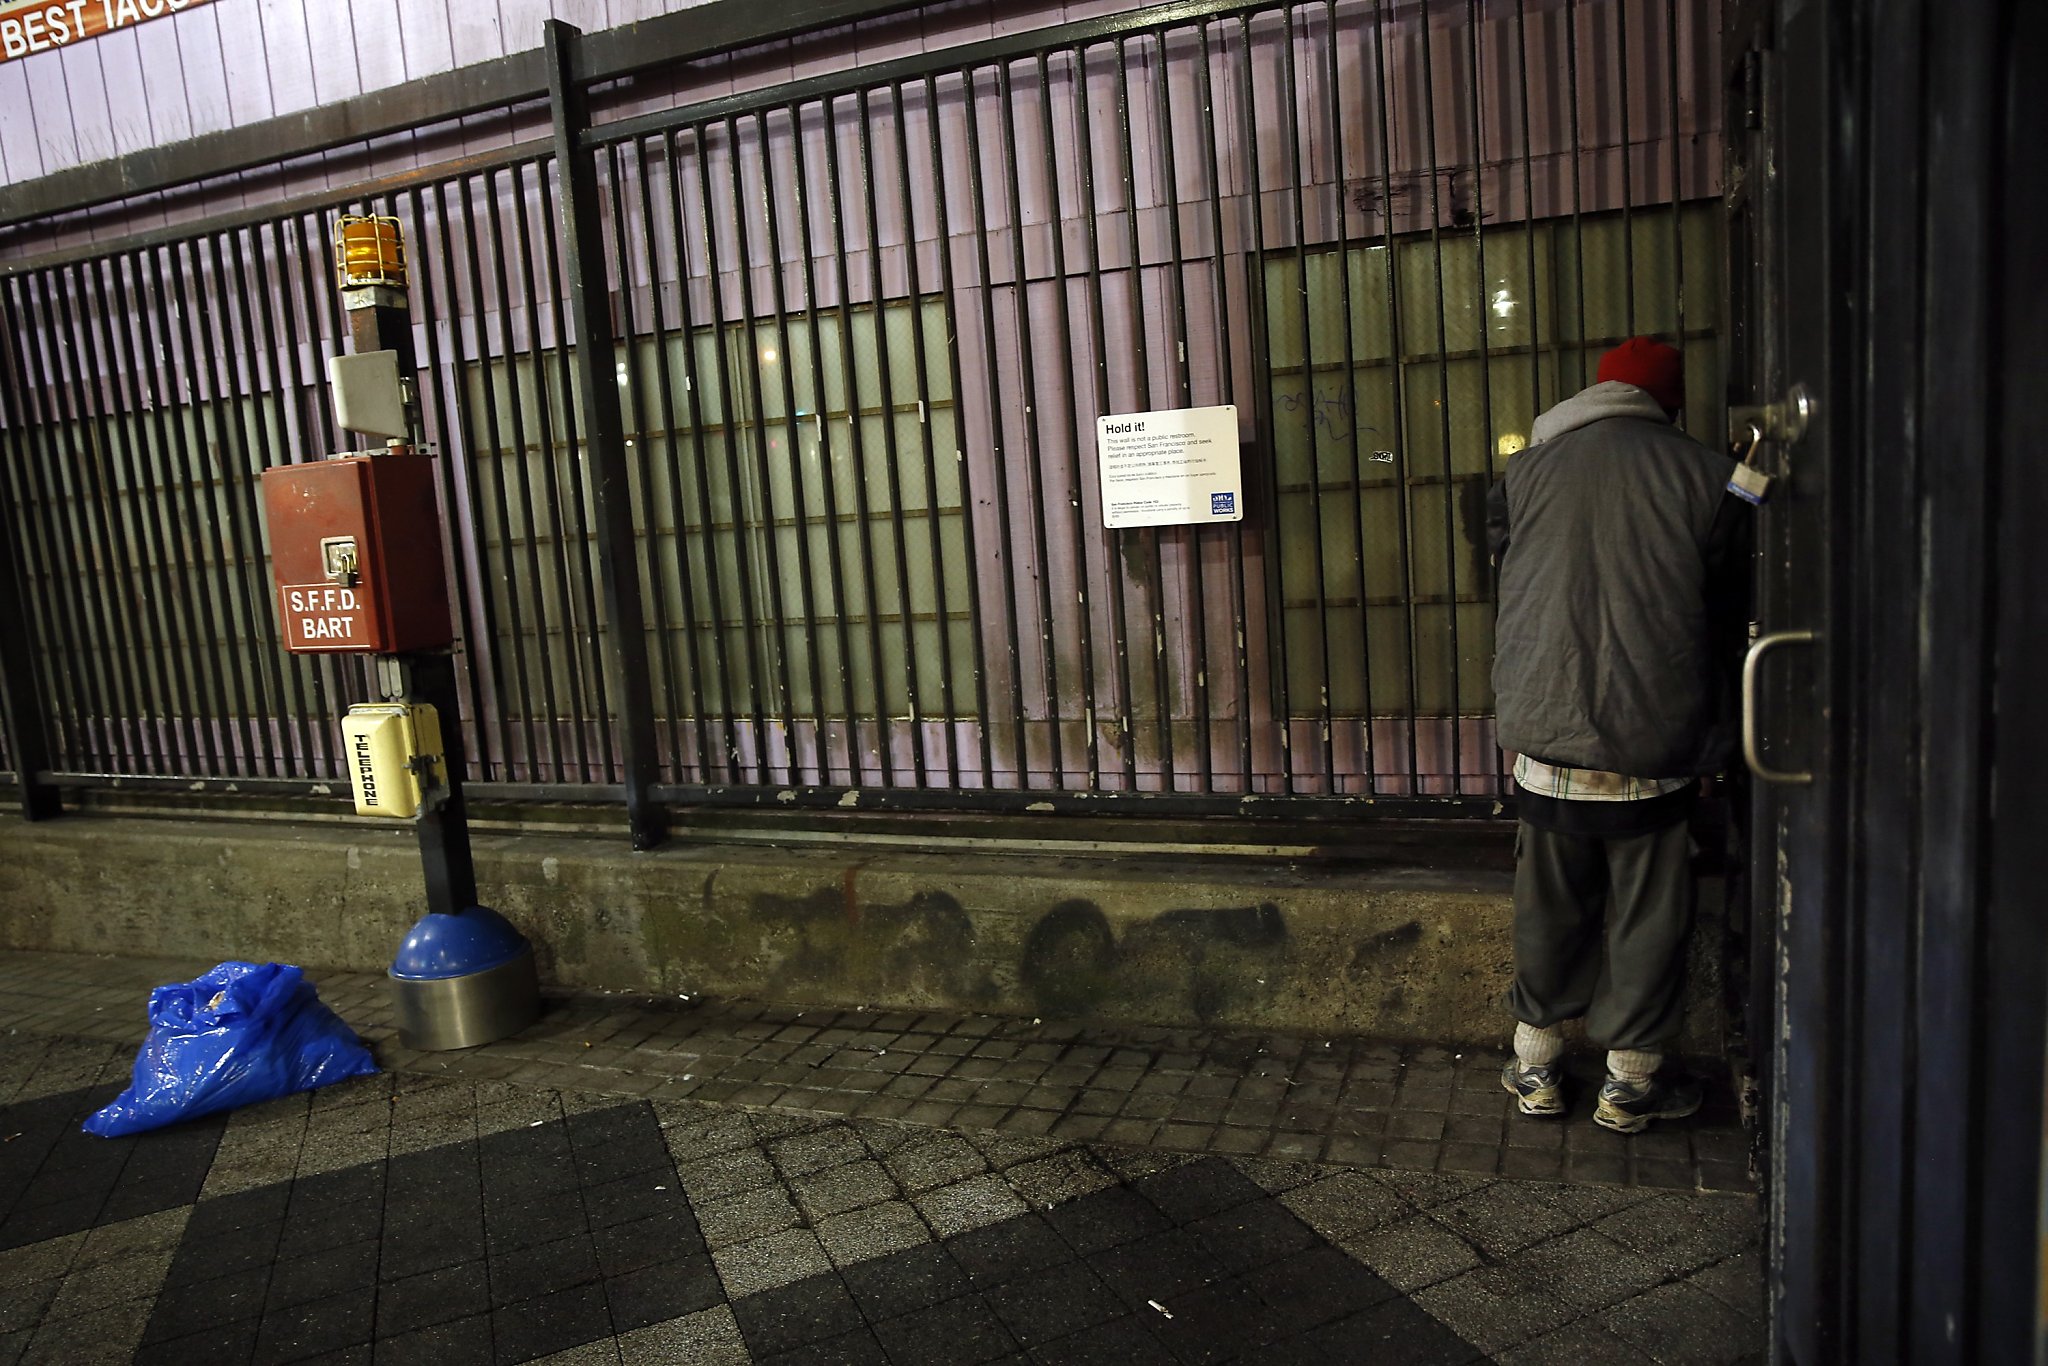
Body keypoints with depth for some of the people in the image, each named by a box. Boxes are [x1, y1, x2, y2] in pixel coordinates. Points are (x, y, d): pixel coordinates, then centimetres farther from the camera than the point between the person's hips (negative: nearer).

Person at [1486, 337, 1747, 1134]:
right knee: (1648, 917, 11)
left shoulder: (1526, 472, 2)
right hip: (1656, 738, -2)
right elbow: (1727, 607, 5)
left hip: (1546, 735, 2)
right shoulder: (1703, 476, -3)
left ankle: (1535, 1068, 25)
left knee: (1548, 910, 14)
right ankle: (1629, 1082, 20)